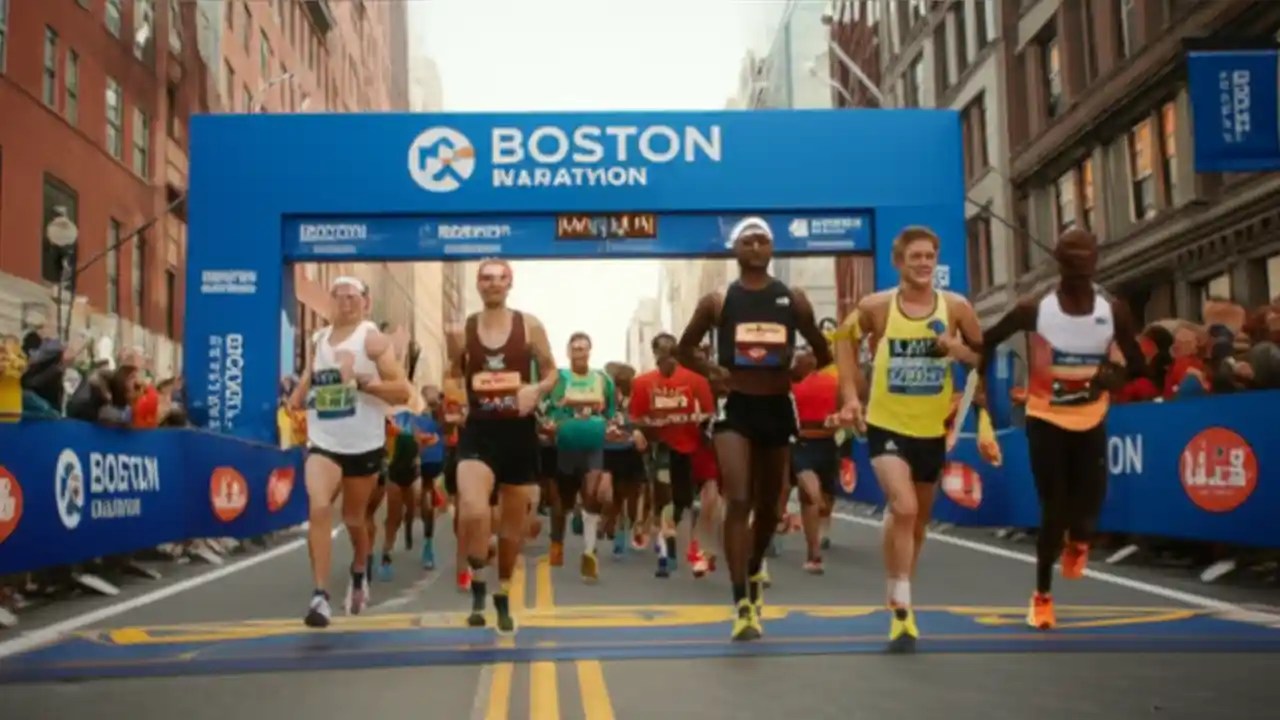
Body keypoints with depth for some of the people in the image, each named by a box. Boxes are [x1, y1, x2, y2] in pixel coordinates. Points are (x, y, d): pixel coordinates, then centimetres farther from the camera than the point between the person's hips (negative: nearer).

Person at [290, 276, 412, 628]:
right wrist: (297, 398, 8)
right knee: (319, 508, -20)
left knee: (353, 518, 14)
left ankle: (359, 573, 44)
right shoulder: (318, 340, 8)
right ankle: (320, 595, -19)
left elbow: (403, 391, -16)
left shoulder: (373, 339, -9)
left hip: (364, 445, -3)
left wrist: (363, 382, -28)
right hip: (323, 443, 3)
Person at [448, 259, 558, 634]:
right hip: (479, 431, -1)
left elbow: (552, 372, 5)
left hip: (519, 431, 1)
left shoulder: (530, 325, 0)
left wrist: (537, 390, -14)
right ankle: (478, 583, 0)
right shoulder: (462, 330, 1)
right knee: (473, 511, -25)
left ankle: (503, 596, 34)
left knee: (515, 521, 13)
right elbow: (452, 380, 13)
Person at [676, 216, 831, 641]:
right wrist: (714, 374, -4)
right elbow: (685, 349, 10)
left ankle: (755, 572, 43)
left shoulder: (792, 299, 4)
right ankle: (744, 606, -18)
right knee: (738, 501, -16)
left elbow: (823, 353, 14)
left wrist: (796, 372, 1)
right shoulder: (717, 301, 0)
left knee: (768, 504, 15)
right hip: (735, 408, -3)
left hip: (777, 407, 3)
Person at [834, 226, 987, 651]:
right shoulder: (875, 307, -10)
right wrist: (850, 395, 0)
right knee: (903, 506, -23)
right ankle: (901, 609, -11)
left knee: (920, 518, 17)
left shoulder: (956, 308, -6)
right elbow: (845, 339, 7)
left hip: (932, 429, 3)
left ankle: (897, 597, 40)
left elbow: (985, 356, 5)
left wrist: (958, 349, -18)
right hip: (887, 424, -3)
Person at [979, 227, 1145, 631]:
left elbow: (1138, 366, 3)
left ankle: (1078, 540, 38)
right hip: (1046, 420, -2)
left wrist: (1116, 378, -19)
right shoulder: (1034, 309, -14)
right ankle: (1042, 595, 13)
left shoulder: (1114, 310, -7)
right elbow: (986, 344, -1)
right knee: (1054, 509, -5)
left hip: (1091, 421, 2)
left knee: (1090, 504, -2)